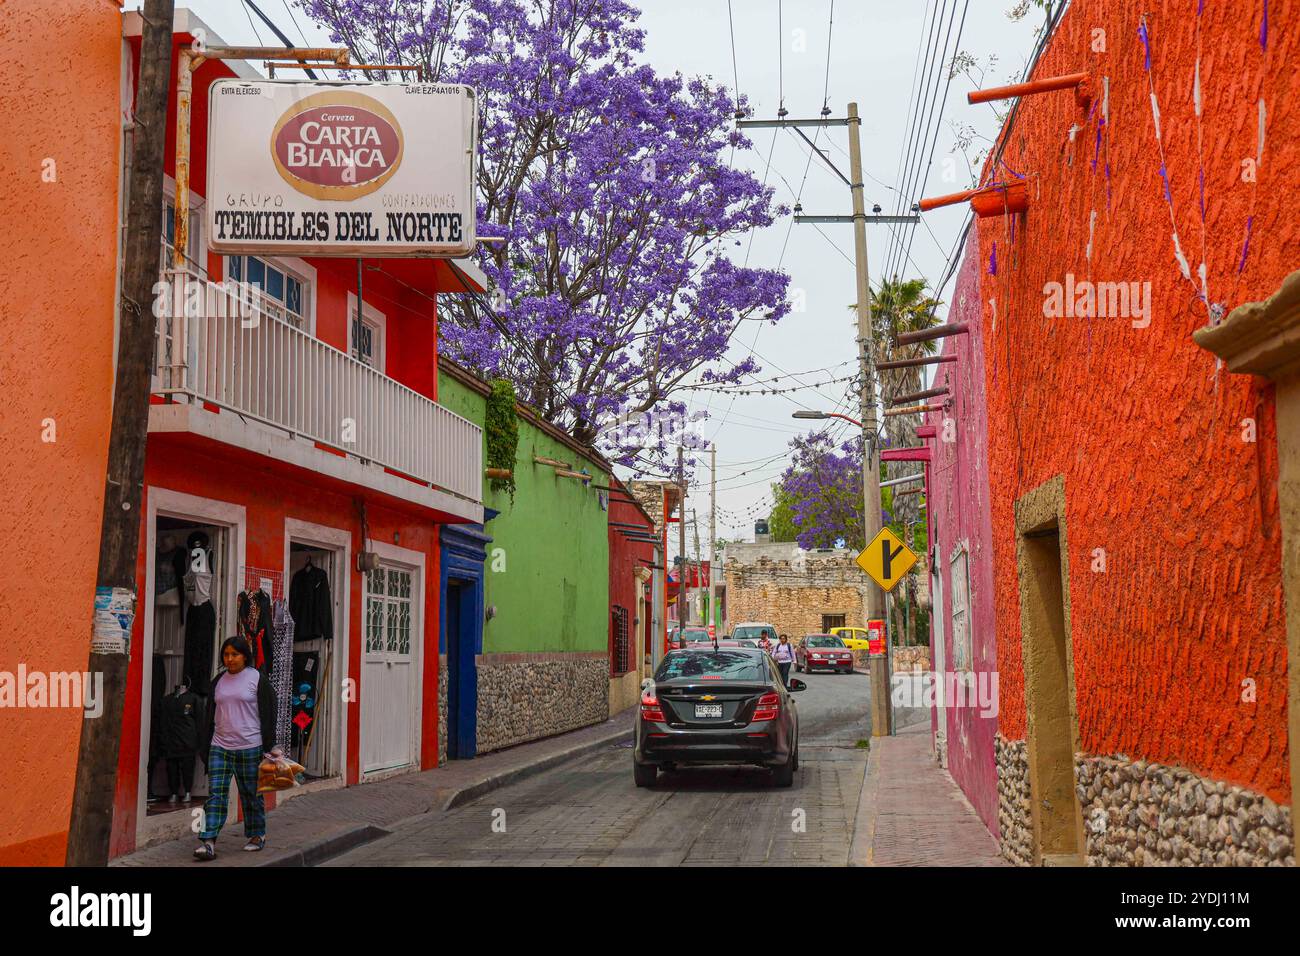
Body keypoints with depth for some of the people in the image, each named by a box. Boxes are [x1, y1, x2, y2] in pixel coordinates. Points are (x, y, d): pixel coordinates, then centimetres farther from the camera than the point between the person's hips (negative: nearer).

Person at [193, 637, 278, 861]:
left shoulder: (257, 679, -2)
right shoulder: (219, 681, 12)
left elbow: (268, 714, -3)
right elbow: (210, 715, 17)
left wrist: (269, 746, -7)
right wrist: (206, 747, 13)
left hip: (249, 747, -4)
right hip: (220, 747, 4)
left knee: (251, 794, 7)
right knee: (216, 793, -6)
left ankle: (257, 835, 24)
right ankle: (208, 841, -11)